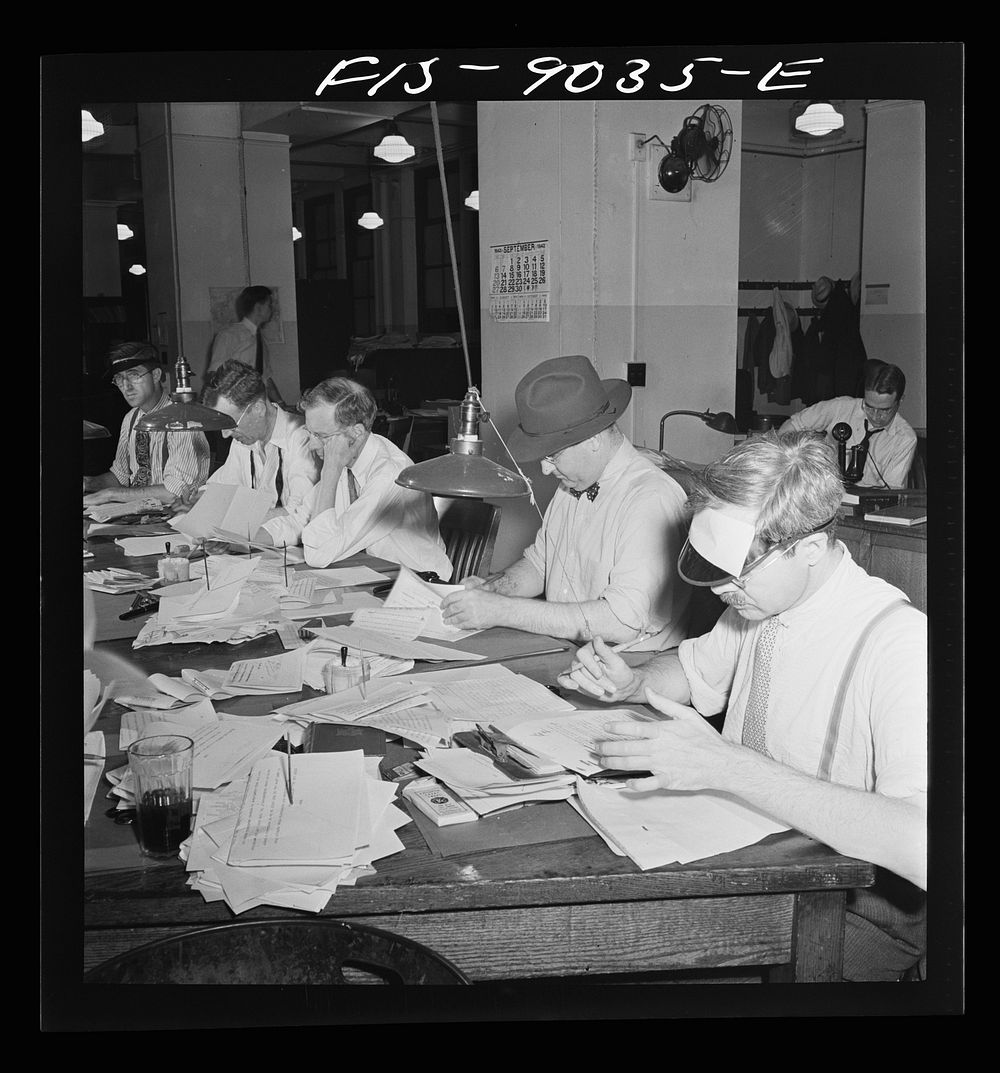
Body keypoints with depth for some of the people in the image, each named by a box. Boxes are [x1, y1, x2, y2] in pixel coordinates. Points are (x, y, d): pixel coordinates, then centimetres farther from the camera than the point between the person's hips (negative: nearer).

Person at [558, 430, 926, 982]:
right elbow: (693, 669, 19)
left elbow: (923, 847, -36)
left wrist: (728, 766, -36)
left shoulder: (903, 647, -24)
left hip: (855, 911, -6)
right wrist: (629, 684, -4)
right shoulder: (760, 599, -1)